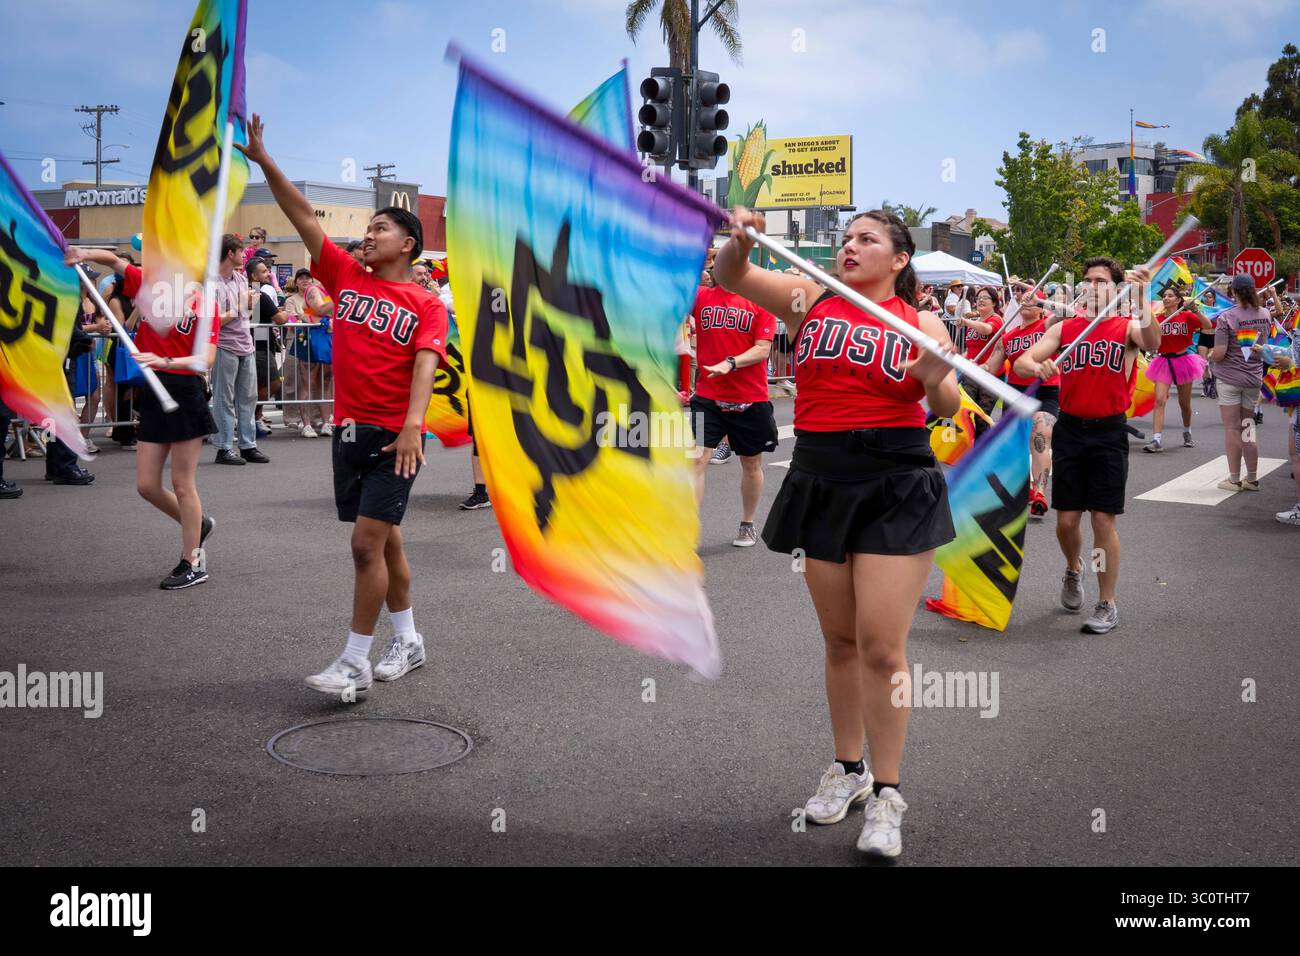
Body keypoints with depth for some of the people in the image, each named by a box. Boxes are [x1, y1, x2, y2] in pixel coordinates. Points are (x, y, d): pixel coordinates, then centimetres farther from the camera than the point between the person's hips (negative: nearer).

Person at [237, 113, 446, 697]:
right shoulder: (346, 277, 9)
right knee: (384, 540, 14)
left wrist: (412, 424, -30)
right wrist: (262, 159, 0)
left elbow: (424, 365, -16)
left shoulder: (426, 305, -3)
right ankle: (407, 642, 29)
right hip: (350, 430, 5)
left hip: (395, 437, -5)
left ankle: (354, 663, -2)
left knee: (367, 543, -10)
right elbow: (303, 216, 6)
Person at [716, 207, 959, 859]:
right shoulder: (810, 299, 8)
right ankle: (848, 769, 29)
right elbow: (731, 278, 0)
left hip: (897, 489, -2)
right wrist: (741, 240, -20)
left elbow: (948, 409, -4)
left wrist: (938, 380, -25)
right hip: (821, 484, 3)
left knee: (881, 643, -7)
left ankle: (887, 793, 6)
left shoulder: (920, 322, 3)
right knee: (839, 639, 12)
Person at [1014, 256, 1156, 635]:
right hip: (1069, 429, 2)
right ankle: (1073, 571, 37)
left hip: (1108, 432, -2)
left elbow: (1152, 343, -24)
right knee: (1067, 520, 5)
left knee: (1103, 519, -3)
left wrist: (1142, 301, -40)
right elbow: (1020, 362, -2)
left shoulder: (1128, 327, -1)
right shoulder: (1064, 328, 6)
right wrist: (1038, 367, -25)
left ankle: (1108, 604, 8)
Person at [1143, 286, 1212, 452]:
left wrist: (1195, 310, -27)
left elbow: (1208, 326, -18)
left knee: (1184, 403, 13)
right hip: (1164, 361, 1)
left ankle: (1187, 433, 38)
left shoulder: (1187, 316, -4)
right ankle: (1157, 440, -19)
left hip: (1183, 360, -1)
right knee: (1159, 400, -15)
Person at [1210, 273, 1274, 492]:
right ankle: (1252, 478, 20)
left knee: (1232, 429, 2)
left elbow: (1219, 354, -19)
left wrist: (1210, 356, 1)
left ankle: (1234, 479, 8)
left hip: (1229, 377, -5)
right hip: (1254, 377, 5)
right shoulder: (1264, 314, 2)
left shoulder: (1227, 317, -16)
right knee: (1248, 428, 14)